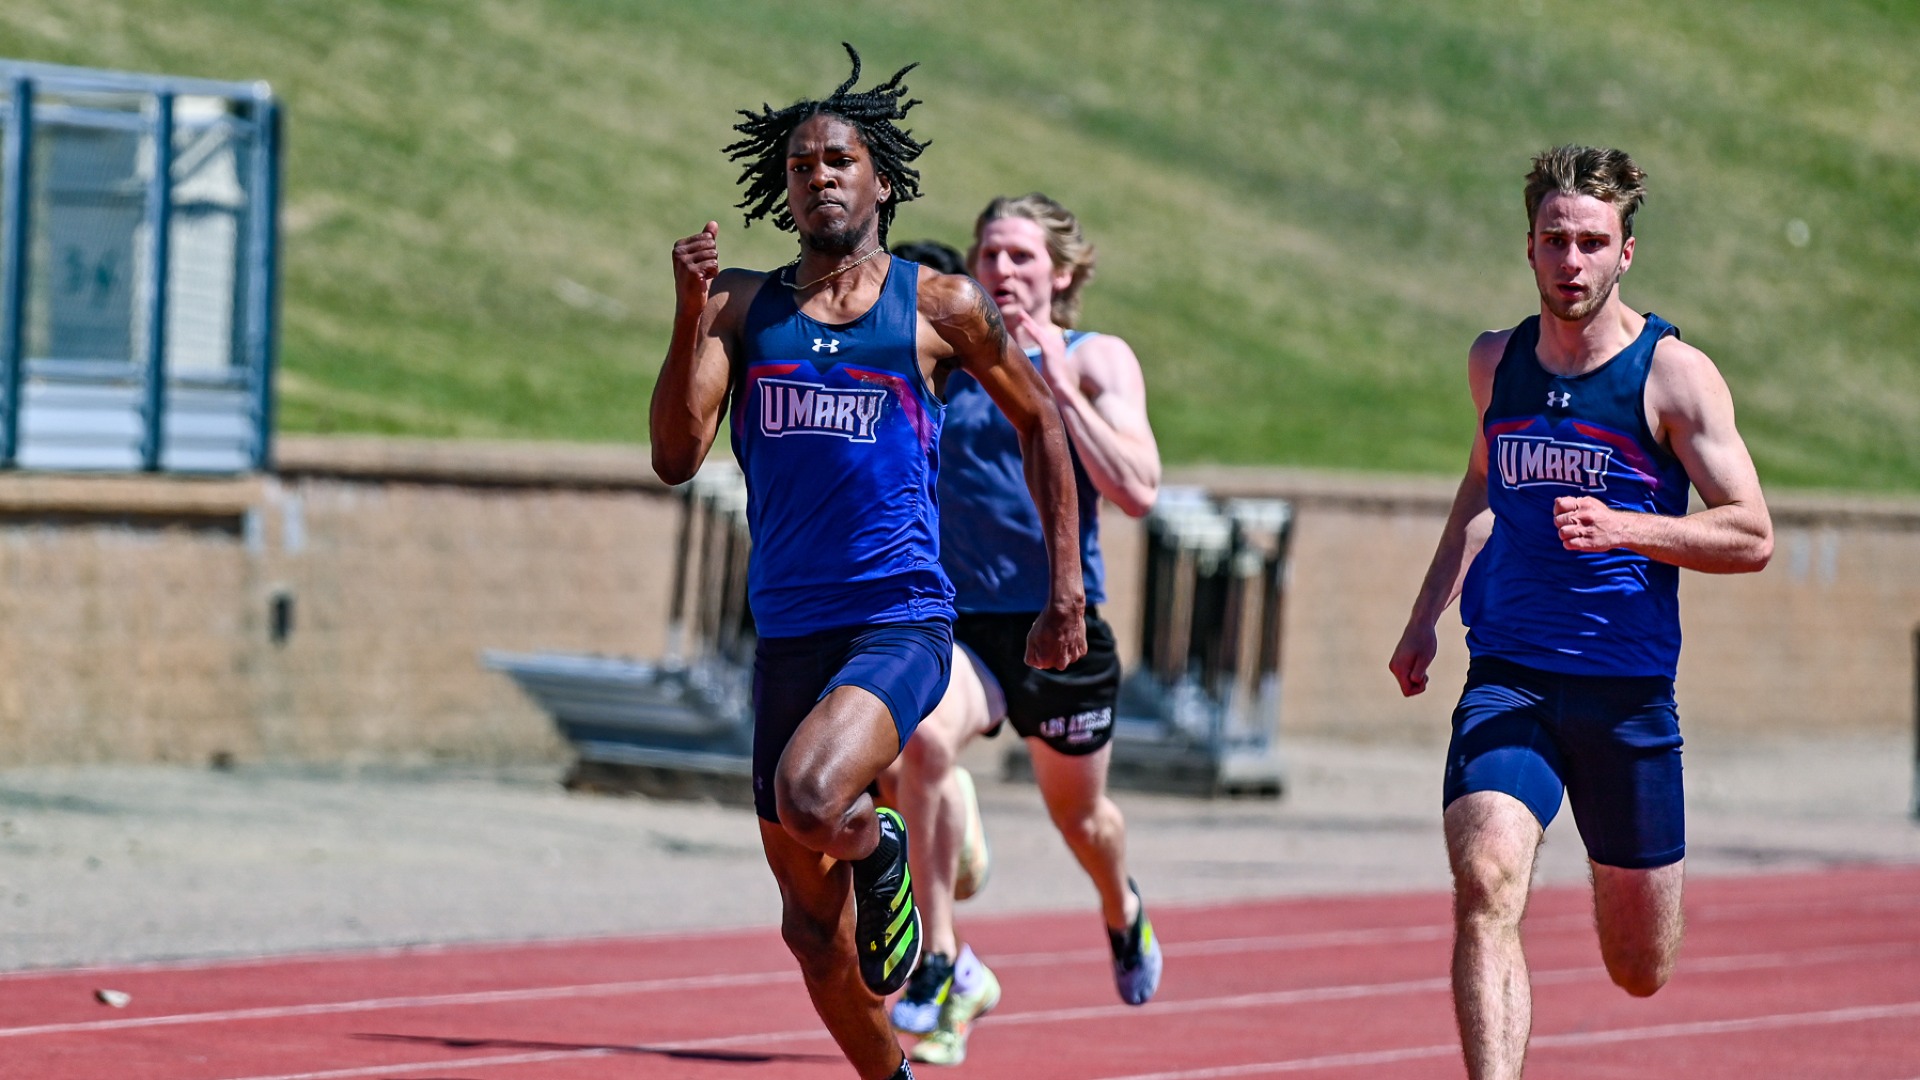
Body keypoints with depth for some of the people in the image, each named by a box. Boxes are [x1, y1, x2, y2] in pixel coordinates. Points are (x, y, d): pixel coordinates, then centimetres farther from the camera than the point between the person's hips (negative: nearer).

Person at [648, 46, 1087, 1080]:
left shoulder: (940, 307, 2)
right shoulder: (741, 305, 7)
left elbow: (1039, 422, 15)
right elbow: (677, 456, -4)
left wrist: (1065, 588, 12)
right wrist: (691, 315, -15)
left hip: (899, 622, -4)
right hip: (788, 633, 4)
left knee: (811, 802, -33)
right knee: (812, 930, 10)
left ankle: (881, 852, 2)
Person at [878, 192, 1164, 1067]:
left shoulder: (1099, 361, -2)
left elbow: (1136, 492, -17)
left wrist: (1062, 390, -20)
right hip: (957, 623, 1)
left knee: (1077, 811, 18)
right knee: (922, 741, -31)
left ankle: (1123, 911, 56)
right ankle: (940, 970, -24)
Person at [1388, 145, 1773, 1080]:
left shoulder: (1673, 374, -6)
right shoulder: (1495, 363, 7)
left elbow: (1751, 536, -9)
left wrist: (1623, 528, -23)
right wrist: (1426, 613, 22)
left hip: (1629, 688, -2)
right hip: (1507, 678, 2)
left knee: (1639, 972, 12)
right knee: (1484, 888, -26)